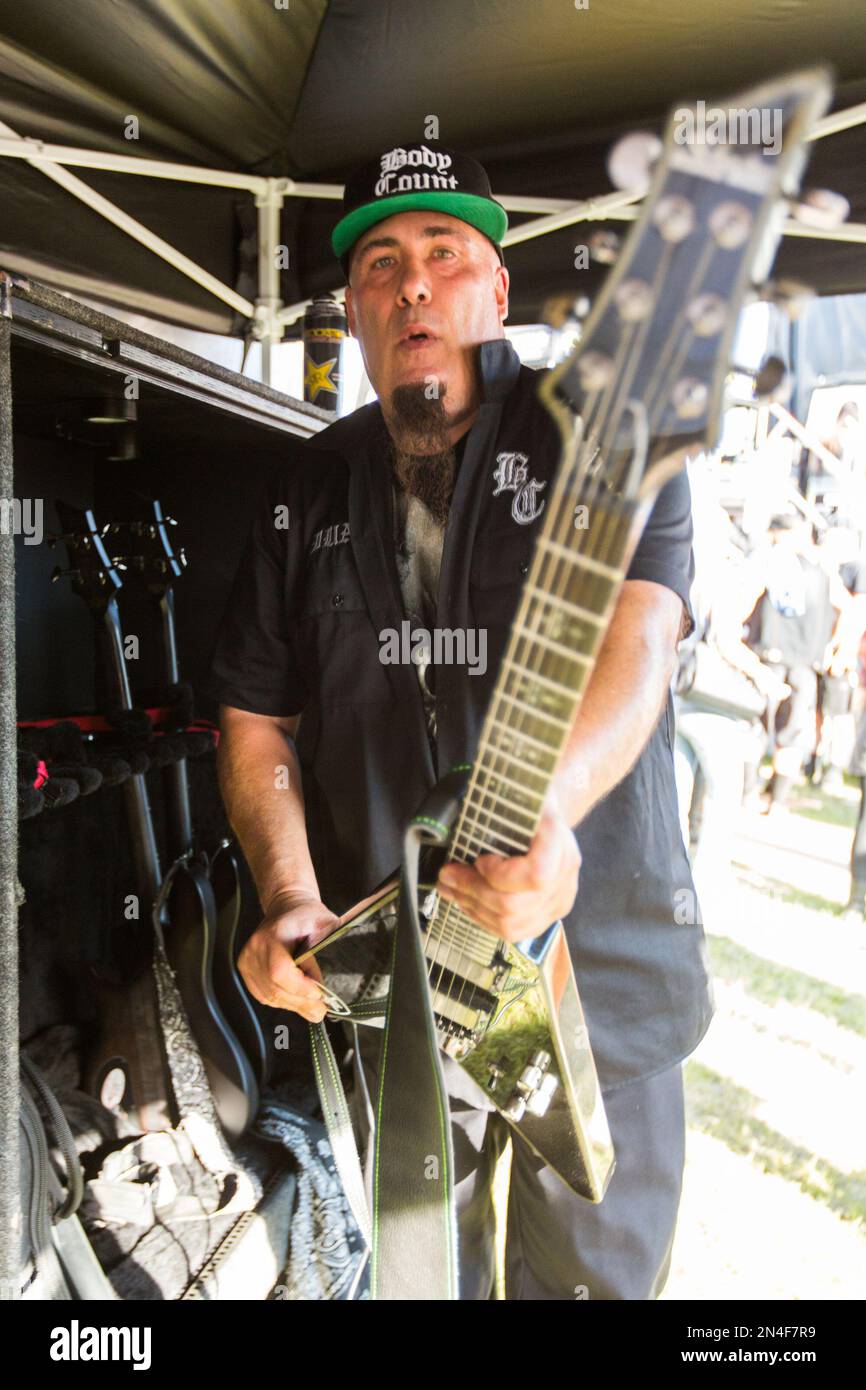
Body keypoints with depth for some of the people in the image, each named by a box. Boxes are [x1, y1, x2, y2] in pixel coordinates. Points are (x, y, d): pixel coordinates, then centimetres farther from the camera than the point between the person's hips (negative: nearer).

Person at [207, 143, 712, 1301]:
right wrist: (291, 902, -8)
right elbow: (255, 721, 7)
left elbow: (634, 639, -23)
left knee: (591, 1273, 15)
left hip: (595, 974, -3)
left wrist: (543, 807, -42)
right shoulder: (308, 491, 7)